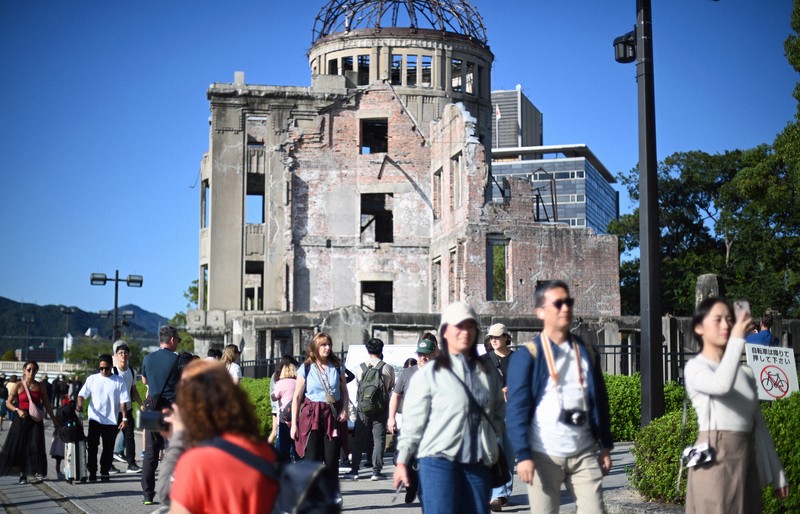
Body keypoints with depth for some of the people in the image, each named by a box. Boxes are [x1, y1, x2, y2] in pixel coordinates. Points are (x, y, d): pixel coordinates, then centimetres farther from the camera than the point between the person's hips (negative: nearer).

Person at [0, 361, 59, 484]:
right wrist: (17, 410, -18)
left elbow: (47, 405, 11)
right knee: (19, 446, 1)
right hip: (21, 419, -1)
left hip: (36, 420, 1)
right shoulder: (18, 385, 0)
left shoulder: (40, 387, 6)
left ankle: (37, 472, -5)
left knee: (36, 445, -8)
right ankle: (22, 474, 11)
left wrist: (55, 421, 10)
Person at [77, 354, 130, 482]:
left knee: (108, 448, 6)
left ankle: (105, 472, 17)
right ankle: (92, 472, 2)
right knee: (92, 446, -5)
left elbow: (123, 401, 0)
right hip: (95, 419, 0)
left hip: (111, 420, 0)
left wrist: (125, 419, -6)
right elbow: (82, 394, 4)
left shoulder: (119, 381, 1)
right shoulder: (92, 379, 6)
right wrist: (80, 404, -18)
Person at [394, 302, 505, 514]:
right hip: (440, 460, -5)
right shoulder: (429, 373, 0)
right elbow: (413, 419, -2)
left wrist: (492, 436, 6)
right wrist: (402, 461, -5)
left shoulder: (485, 372, 16)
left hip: (478, 461, 5)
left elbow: (499, 411, 23)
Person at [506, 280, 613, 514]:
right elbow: (516, 410, -8)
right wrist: (522, 455, -15)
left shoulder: (586, 352, 11)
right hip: (544, 455, -4)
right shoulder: (527, 356, -5)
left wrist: (605, 446, 13)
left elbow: (600, 401, 16)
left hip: (584, 453, 4)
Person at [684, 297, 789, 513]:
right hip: (715, 459, -6)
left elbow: (759, 425, 17)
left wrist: (777, 474, 14)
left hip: (746, 461, 6)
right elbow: (721, 385, -26)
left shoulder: (746, 372, 15)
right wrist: (737, 339, -20)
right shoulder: (695, 367, -2)